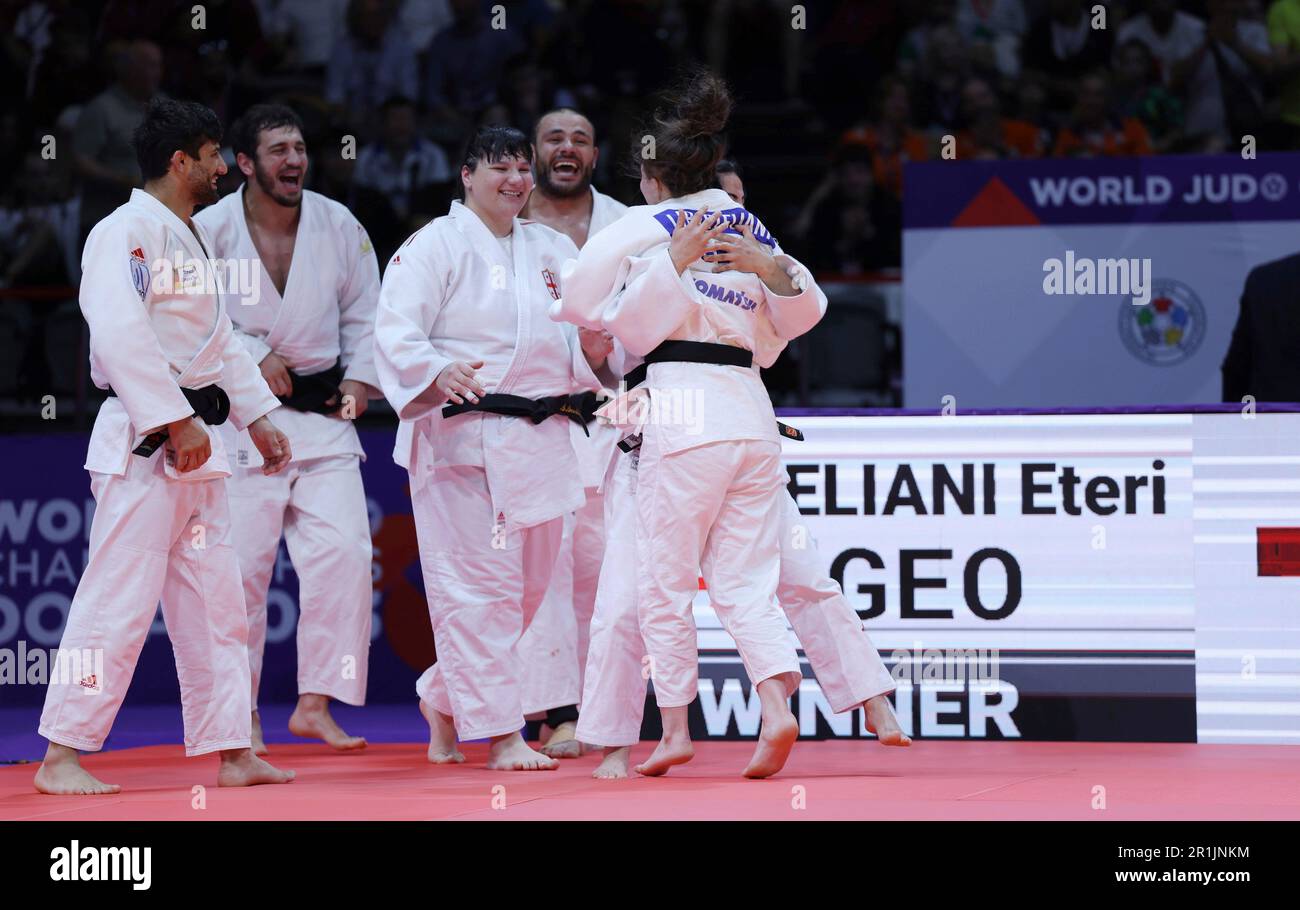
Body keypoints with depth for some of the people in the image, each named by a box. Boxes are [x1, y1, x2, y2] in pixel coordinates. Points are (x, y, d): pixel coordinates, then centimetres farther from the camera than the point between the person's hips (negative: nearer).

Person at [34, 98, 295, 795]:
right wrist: (178, 423, -23)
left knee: (215, 603, 11)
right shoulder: (125, 233, -13)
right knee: (119, 600, -10)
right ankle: (61, 757, -6)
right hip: (142, 443, -10)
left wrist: (258, 416, 21)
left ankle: (232, 753, 17)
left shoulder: (192, 239, 19)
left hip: (196, 444, 10)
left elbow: (219, 338, 26)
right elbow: (122, 336, -23)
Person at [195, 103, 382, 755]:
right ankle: (241, 715, 11)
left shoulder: (339, 226, 4)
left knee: (343, 552, -8)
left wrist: (359, 379, 0)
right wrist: (252, 357, -12)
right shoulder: (211, 229, -6)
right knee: (242, 566, -3)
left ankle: (315, 705, 0)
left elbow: (363, 314, 13)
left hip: (323, 414, 3)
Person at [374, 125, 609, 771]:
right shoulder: (434, 246, -3)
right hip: (462, 441, -7)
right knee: (479, 585, -11)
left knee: (528, 586, 12)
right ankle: (501, 735, -9)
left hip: (539, 440, 7)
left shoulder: (554, 250, 17)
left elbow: (582, 343, 19)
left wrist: (593, 347, -5)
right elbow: (395, 335, -12)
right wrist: (440, 372, -31)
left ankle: (442, 702, 31)